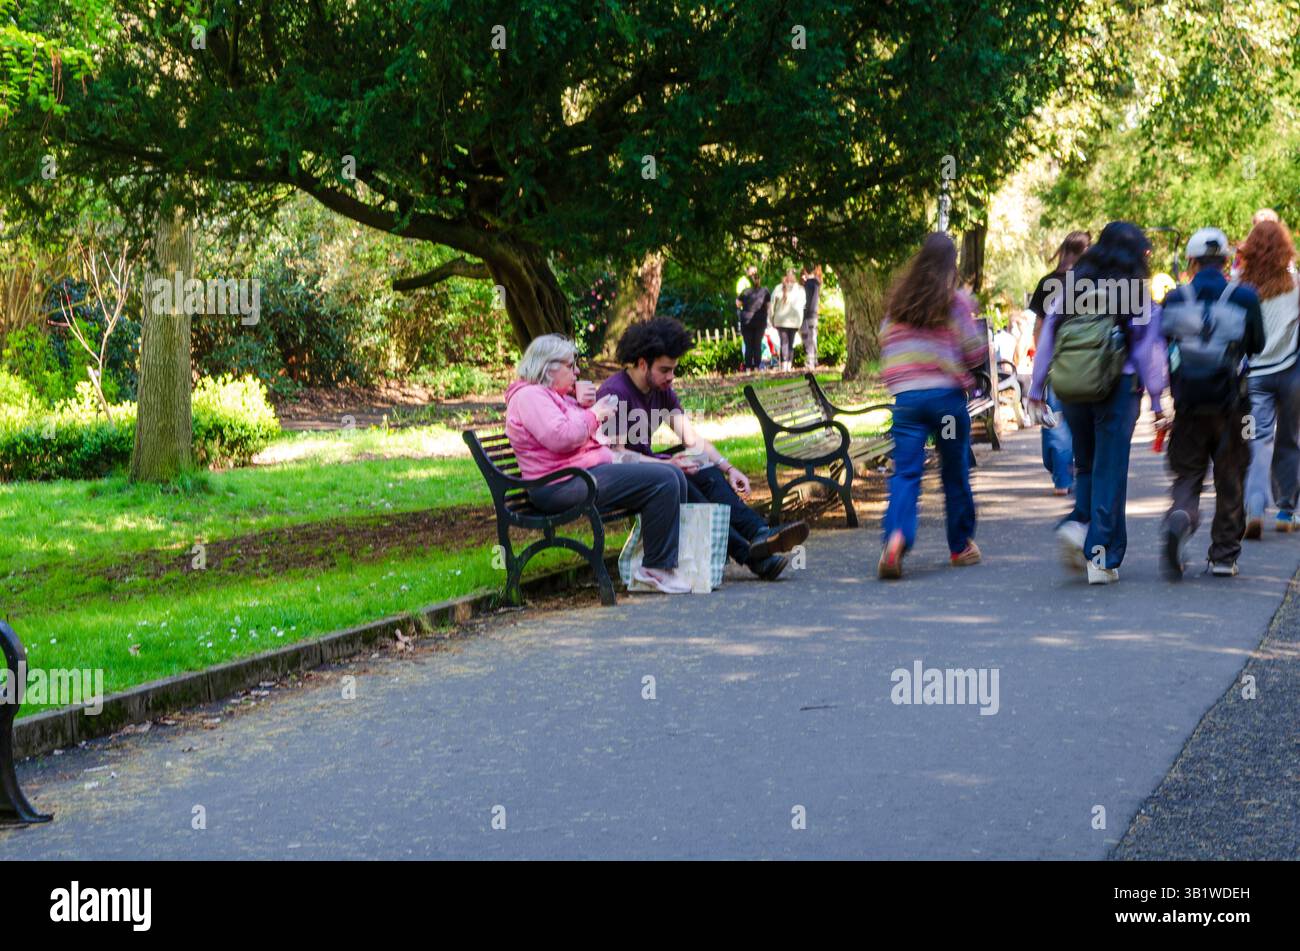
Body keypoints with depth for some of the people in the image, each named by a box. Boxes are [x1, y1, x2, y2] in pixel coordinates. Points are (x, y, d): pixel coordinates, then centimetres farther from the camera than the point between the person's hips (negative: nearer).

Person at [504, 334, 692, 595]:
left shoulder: (553, 396, 23)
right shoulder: (529, 396, -11)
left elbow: (580, 433, 29)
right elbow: (560, 438, -24)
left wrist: (584, 406, 10)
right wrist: (593, 415, -9)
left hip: (590, 470, 12)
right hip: (564, 484, -12)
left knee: (675, 476, 8)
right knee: (663, 481, -22)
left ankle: (674, 559, 10)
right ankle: (656, 567, -16)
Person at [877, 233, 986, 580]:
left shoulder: (897, 300, 8)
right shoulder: (956, 300, -3)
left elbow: (885, 345, 16)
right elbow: (976, 352, -1)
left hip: (905, 395, 2)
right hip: (947, 393, -2)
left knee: (905, 472, -3)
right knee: (955, 472, 12)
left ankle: (897, 535, -28)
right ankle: (961, 545, 22)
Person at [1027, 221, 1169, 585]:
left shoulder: (1070, 285, 5)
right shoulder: (1136, 292, -3)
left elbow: (1047, 338, 6)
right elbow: (1148, 349, -3)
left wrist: (1036, 389, 12)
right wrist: (1157, 401, 2)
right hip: (1118, 388, -3)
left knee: (1086, 464, 19)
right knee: (1110, 470, 2)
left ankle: (1077, 523, -6)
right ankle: (1101, 557, -1)